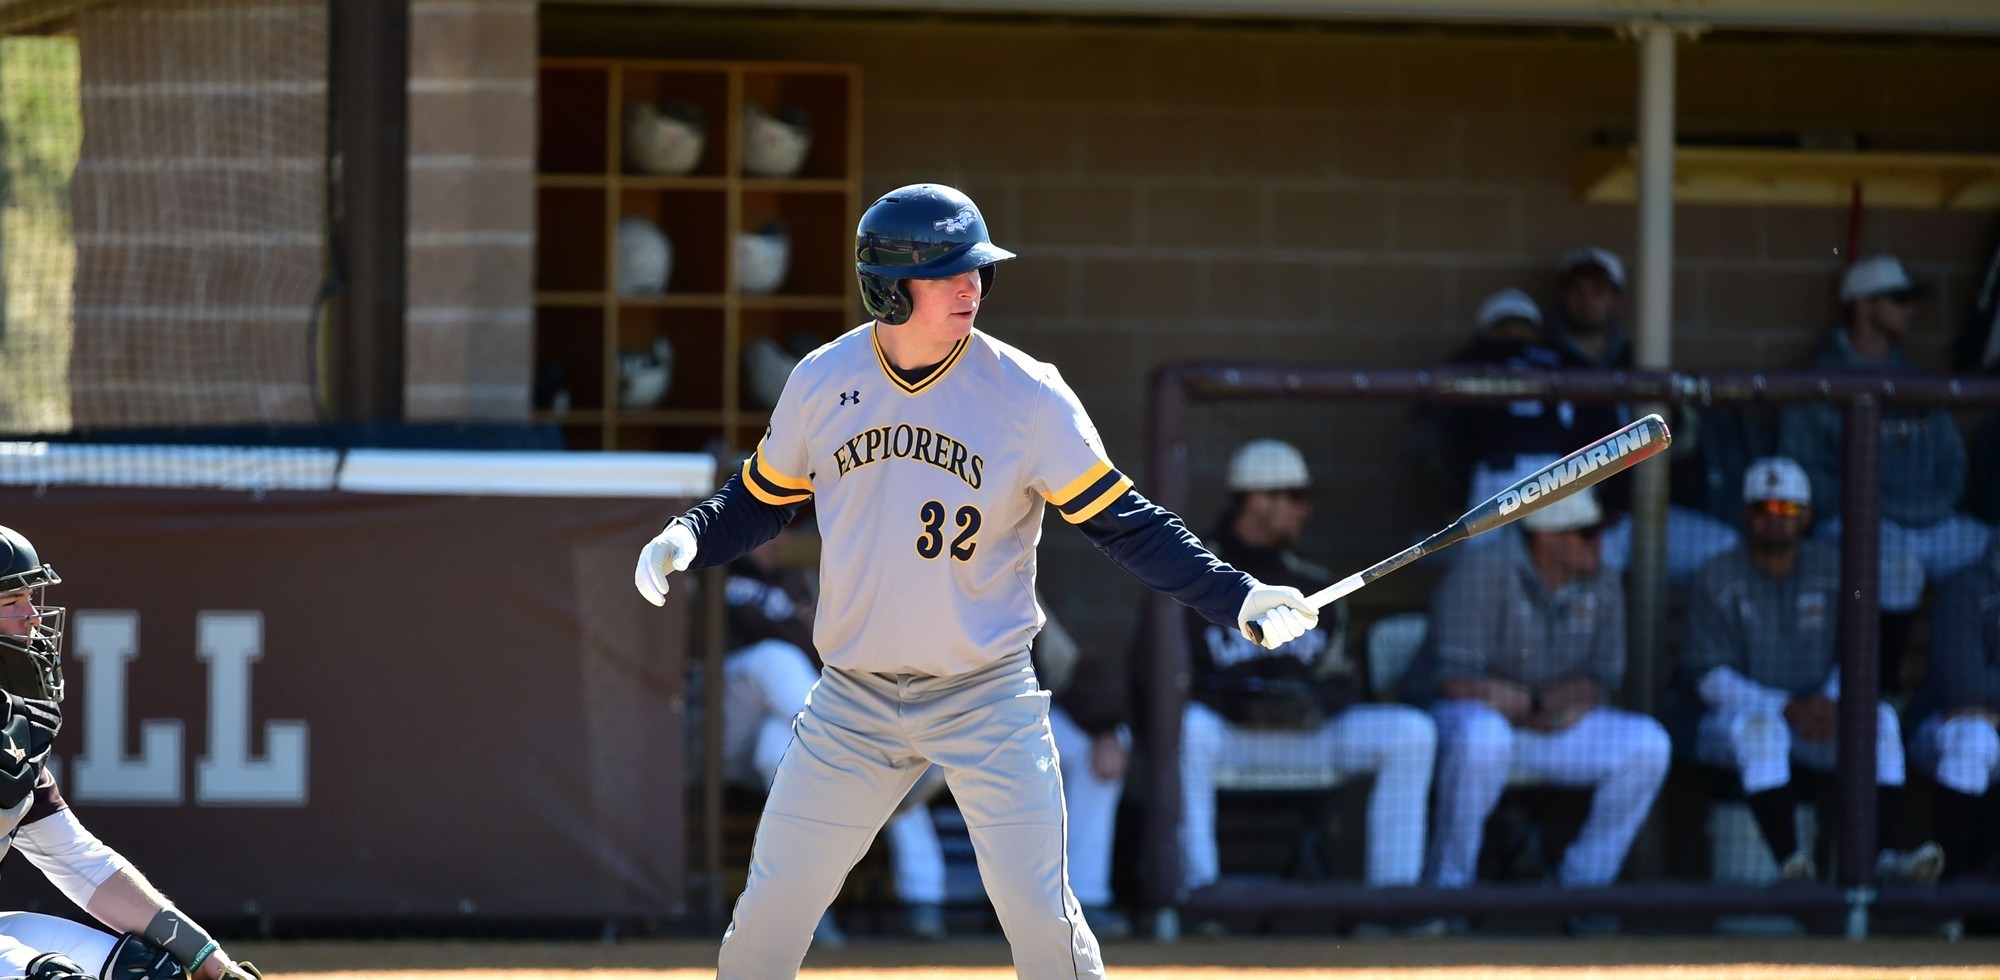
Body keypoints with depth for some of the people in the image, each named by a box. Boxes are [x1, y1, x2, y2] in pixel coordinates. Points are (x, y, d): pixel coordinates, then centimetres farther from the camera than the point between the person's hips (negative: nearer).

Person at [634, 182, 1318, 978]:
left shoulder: (1028, 396, -10)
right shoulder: (822, 382, -1)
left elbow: (1122, 524, -7)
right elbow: (761, 500, 13)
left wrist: (1240, 600, -18)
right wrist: (686, 539, -7)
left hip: (987, 700, -2)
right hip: (855, 702, 2)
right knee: (769, 913, 3)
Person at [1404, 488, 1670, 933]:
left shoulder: (1601, 586, 2)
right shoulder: (1481, 574, -18)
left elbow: (1603, 679, 2)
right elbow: (1458, 682, -24)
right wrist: (1532, 704, -17)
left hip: (1551, 729, 6)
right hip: (1456, 719, -6)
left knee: (1648, 744, -15)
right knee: (1483, 736, -42)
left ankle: (1583, 886, -4)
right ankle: (1448, 890, -26)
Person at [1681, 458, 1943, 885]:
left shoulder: (1831, 569, 4)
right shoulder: (1714, 581, -7)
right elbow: (1710, 678, -11)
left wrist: (1829, 699, -18)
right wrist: (1787, 709, -23)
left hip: (1814, 715, 4)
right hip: (1732, 719, -4)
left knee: (1881, 719, -23)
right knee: (1762, 728, -37)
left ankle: (1889, 857, -35)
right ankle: (1789, 863, -51)